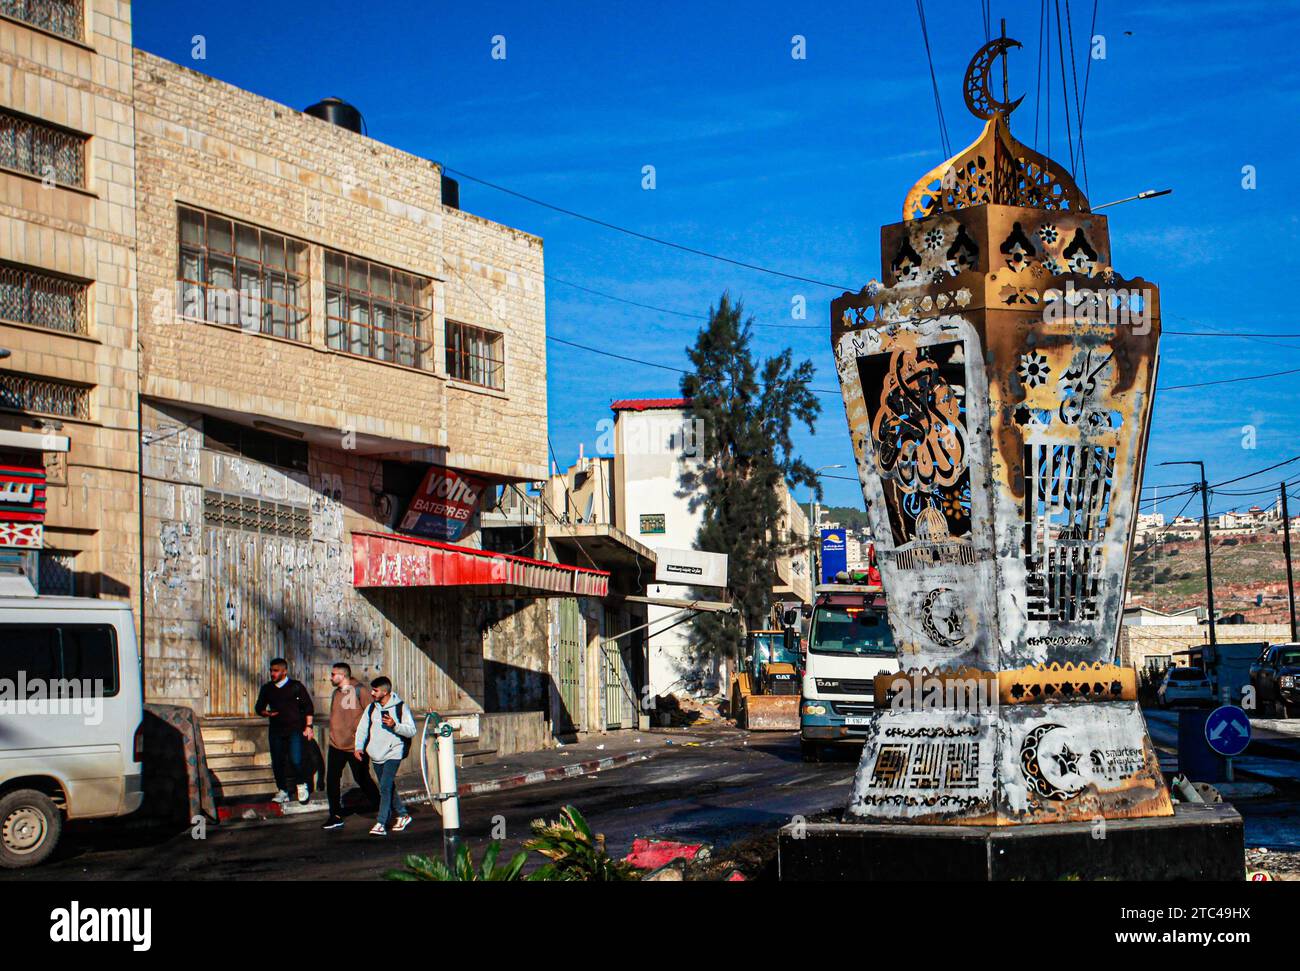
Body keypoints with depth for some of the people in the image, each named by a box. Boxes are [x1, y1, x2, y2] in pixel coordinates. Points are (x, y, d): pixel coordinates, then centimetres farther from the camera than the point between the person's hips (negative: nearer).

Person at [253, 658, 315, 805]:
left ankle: (301, 785, 6)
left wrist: (308, 726, -4)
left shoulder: (296, 686, 2)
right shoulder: (267, 689, 12)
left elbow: (308, 707, 3)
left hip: (295, 728, -4)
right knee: (277, 762, 1)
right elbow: (259, 707, 19)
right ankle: (283, 791, 14)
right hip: (276, 730, 4)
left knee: (295, 760, -17)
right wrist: (266, 713, -4)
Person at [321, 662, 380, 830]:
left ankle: (379, 807, 25)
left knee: (362, 779, 4)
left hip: (356, 745, -6)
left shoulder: (359, 691, -9)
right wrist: (334, 733, 12)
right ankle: (336, 817, 5)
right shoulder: (336, 693, 12)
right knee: (332, 780, -2)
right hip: (336, 745, 6)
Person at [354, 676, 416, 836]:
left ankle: (381, 824, -14)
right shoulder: (371, 708, 8)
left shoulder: (400, 707, -6)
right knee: (389, 788, 14)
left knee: (385, 787, -15)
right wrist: (358, 746, -8)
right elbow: (362, 728, 6)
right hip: (376, 755, 6)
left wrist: (395, 725, -23)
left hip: (393, 753, -5)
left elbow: (411, 730, -8)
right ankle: (402, 815, 31)